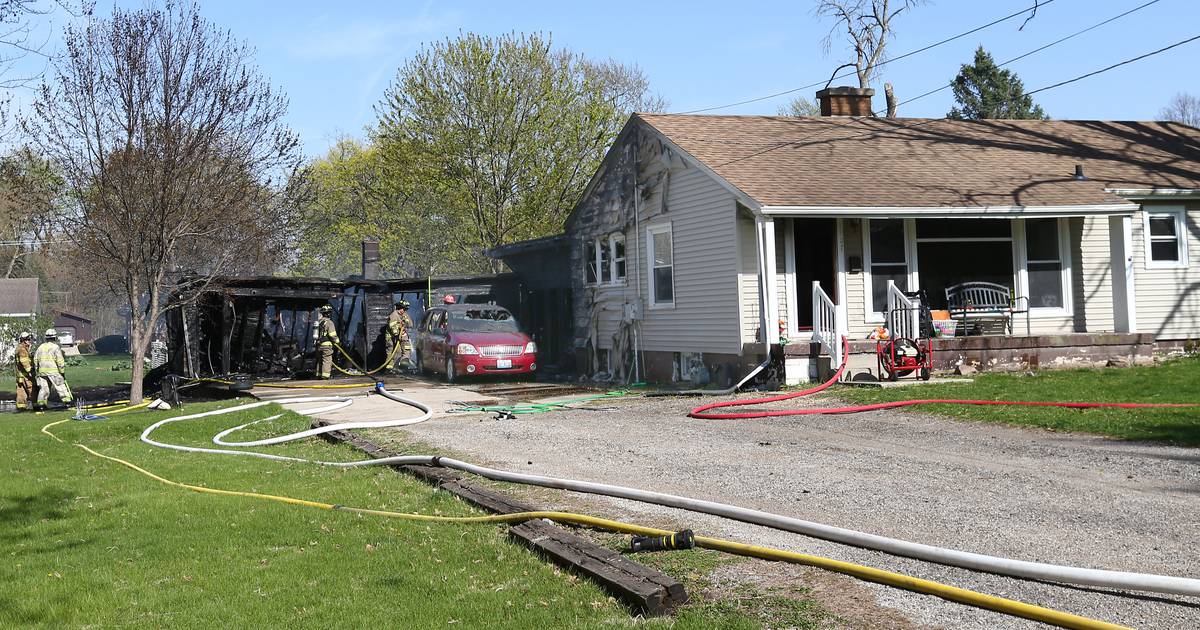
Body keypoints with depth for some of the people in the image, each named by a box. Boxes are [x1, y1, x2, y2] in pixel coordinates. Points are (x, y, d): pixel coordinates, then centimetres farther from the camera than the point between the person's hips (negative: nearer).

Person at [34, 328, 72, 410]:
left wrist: (37, 370, 22)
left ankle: (41, 404, 2)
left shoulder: (40, 347, 13)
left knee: (43, 388, 8)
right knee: (61, 386, 1)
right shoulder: (55, 347, -6)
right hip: (53, 371, -5)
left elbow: (35, 360, 16)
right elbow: (60, 361, -9)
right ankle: (67, 401, 1)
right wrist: (63, 372, -2)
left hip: (42, 372, 5)